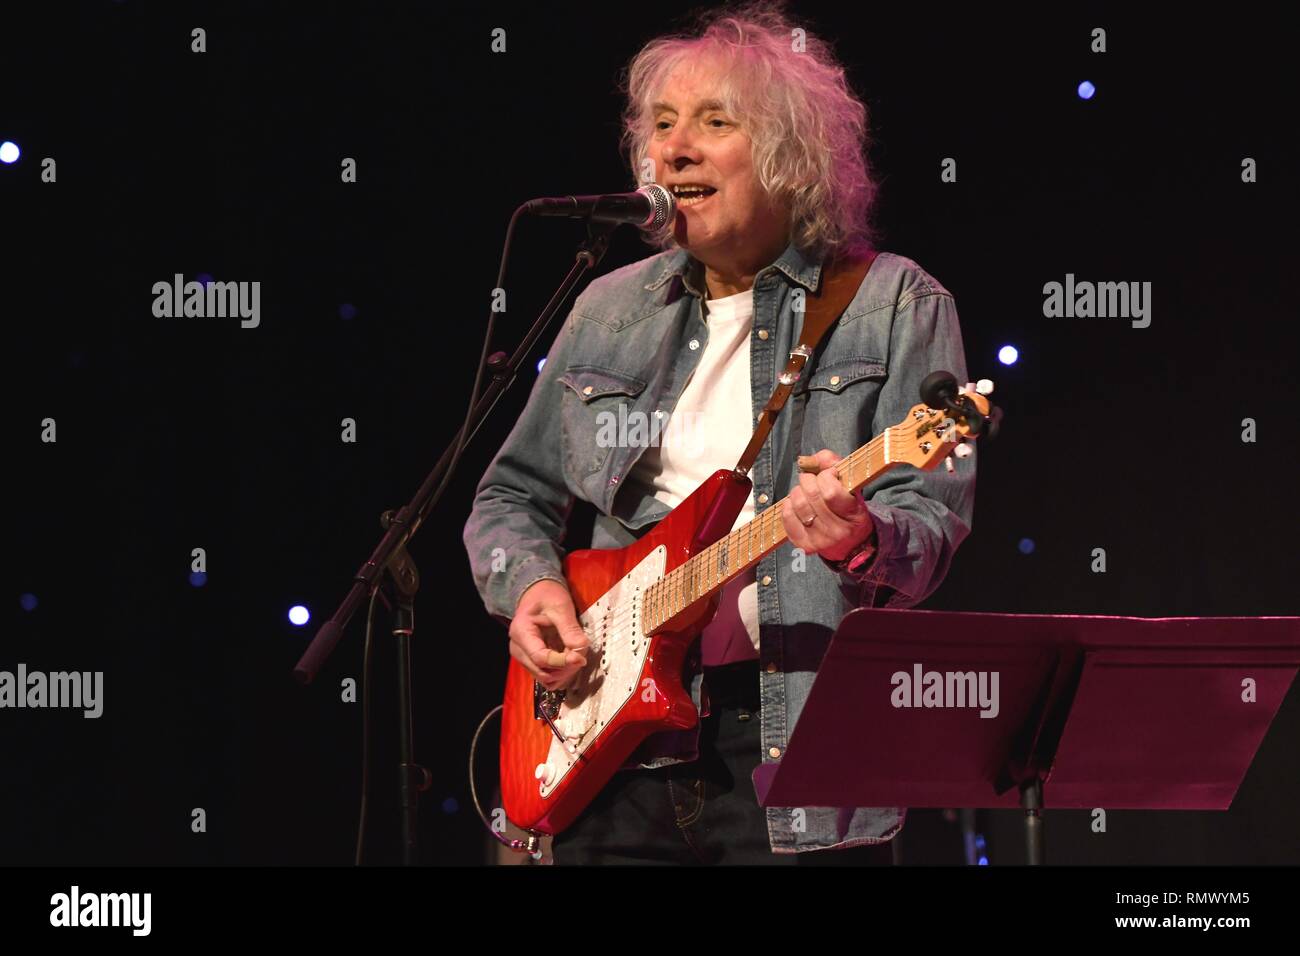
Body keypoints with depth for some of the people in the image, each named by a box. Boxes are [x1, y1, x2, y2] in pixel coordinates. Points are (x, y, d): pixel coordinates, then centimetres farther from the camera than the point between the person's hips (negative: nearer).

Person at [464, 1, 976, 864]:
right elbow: (512, 497, 23)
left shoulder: (896, 307, 2)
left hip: (796, 738, -4)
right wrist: (529, 586, 2)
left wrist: (859, 539, -29)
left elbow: (935, 516, -7)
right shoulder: (610, 314, 16)